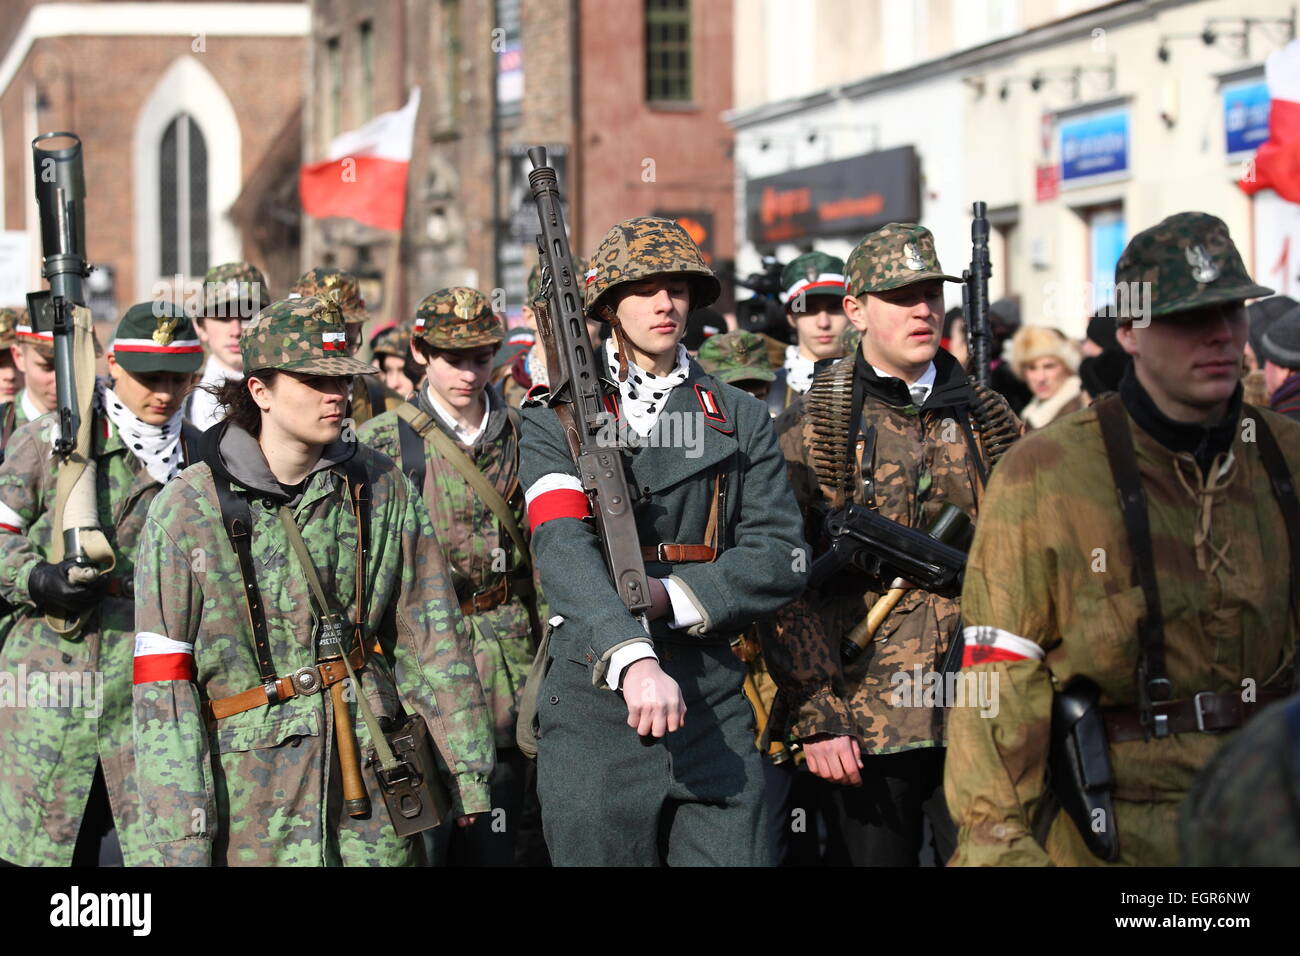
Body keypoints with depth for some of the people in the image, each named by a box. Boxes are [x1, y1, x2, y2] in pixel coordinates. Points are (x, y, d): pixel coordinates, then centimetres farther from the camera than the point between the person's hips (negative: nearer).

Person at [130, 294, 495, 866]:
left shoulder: (382, 489, 4)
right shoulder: (189, 510, -6)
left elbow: (430, 636, 8)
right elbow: (162, 685, -7)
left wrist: (466, 772, 6)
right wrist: (182, 840, -12)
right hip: (252, 790, -3)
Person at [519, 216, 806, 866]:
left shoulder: (740, 420, 11)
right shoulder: (554, 419, 2)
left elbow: (780, 558, 2)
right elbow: (563, 549, -15)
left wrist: (667, 597, -14)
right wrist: (633, 660, -31)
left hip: (712, 700, 2)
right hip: (593, 697, -2)